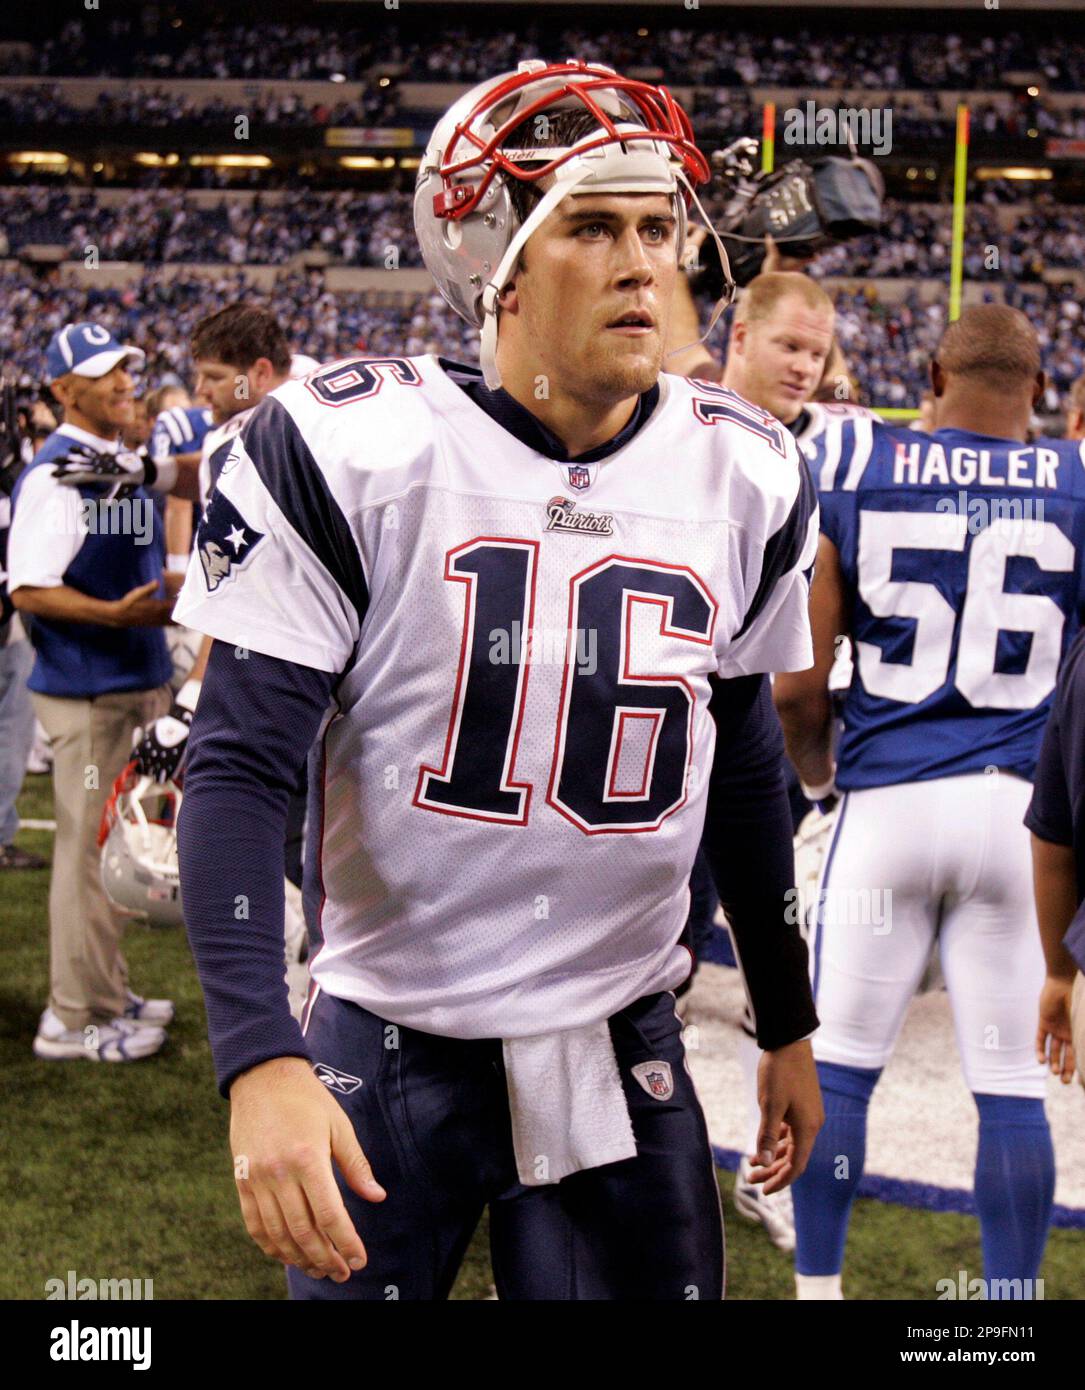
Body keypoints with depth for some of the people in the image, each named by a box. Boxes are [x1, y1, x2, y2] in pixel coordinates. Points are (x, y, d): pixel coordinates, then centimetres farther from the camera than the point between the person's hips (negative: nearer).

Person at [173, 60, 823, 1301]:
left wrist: (787, 1025, 19)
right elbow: (239, 766, -14)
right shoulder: (352, 452, -14)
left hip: (626, 1054, 3)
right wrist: (260, 1057, -24)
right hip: (390, 1049, -3)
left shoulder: (744, 480, 0)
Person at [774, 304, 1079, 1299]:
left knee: (841, 1061, 12)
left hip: (888, 802, 0)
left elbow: (796, 685, -1)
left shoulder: (850, 470, 0)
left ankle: (817, 1283, 19)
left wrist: (815, 764, 18)